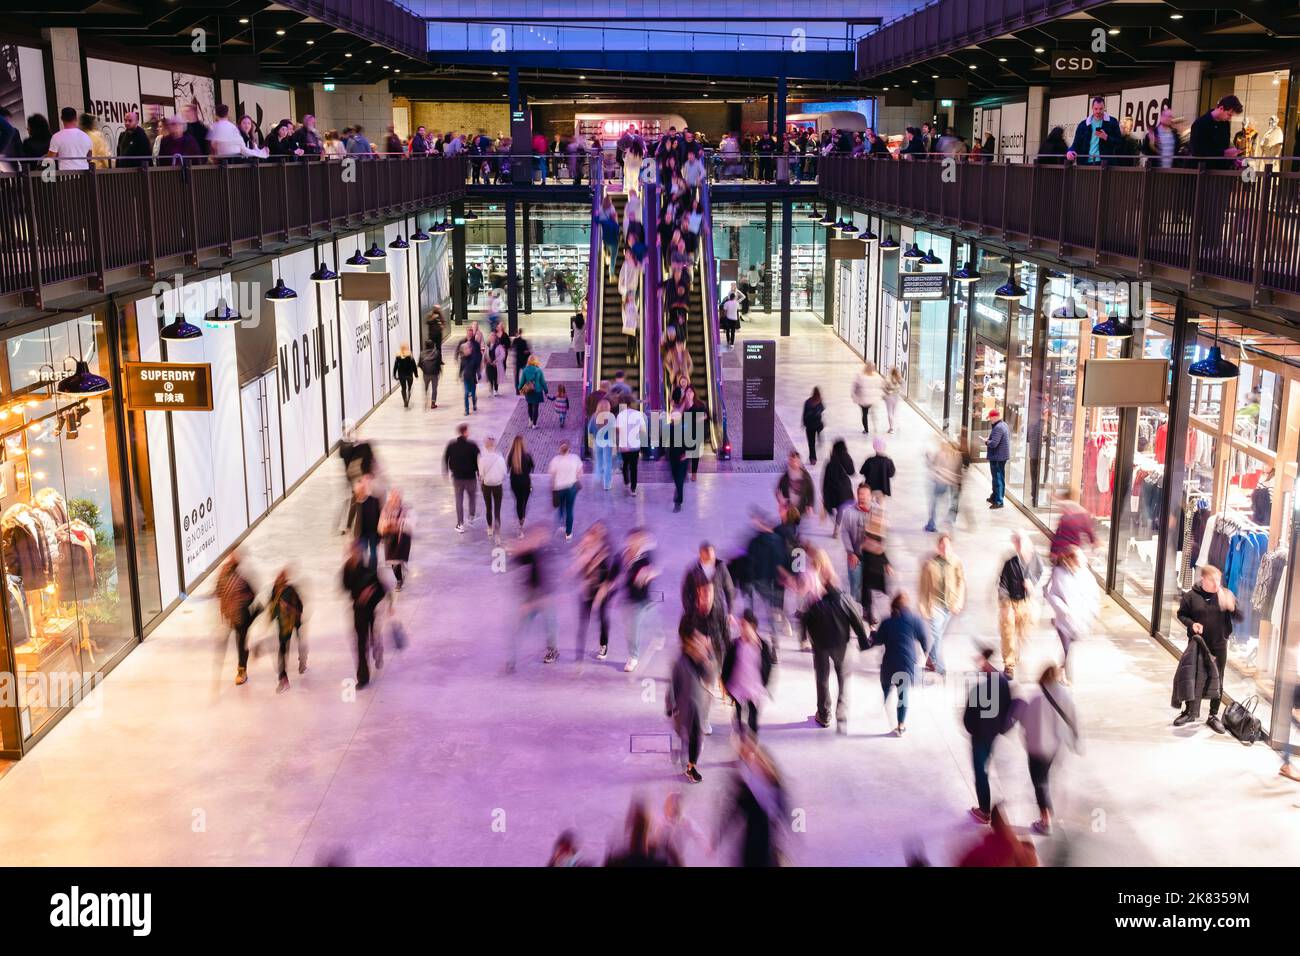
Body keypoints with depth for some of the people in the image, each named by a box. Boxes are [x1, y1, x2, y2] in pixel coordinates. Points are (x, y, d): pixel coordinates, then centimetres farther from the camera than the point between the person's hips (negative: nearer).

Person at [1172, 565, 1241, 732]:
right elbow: (1181, 614, 4)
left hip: (1219, 645, 1)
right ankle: (1190, 711, 22)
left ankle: (1214, 716, 21)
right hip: (1198, 644, -1)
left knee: (1217, 680, 9)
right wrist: (1191, 624, -15)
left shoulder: (1226, 595, -5)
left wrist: (1231, 607, -26)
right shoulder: (1191, 596, -8)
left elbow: (1239, 617, -5)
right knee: (1193, 678, 6)